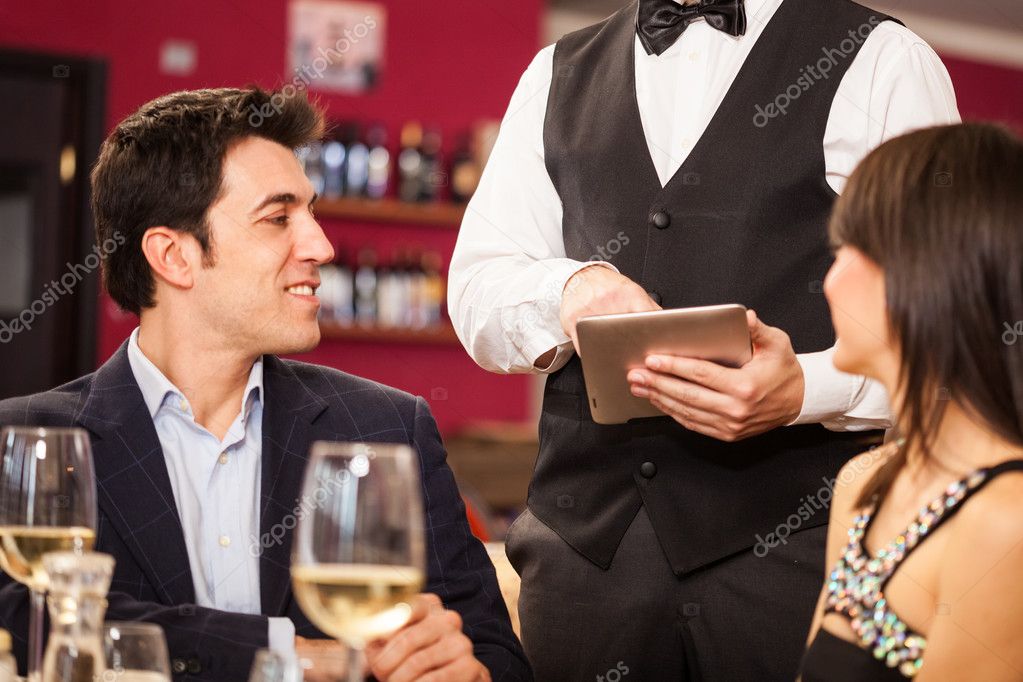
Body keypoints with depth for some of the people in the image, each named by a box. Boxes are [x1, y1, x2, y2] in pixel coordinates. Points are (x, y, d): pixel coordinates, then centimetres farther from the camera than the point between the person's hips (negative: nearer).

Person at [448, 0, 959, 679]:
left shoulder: (884, 63, 0)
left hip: (790, 545, -3)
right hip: (585, 539, 4)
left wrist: (806, 388, -24)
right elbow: (474, 293, 10)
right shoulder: (558, 74, 14)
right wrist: (567, 286, -12)